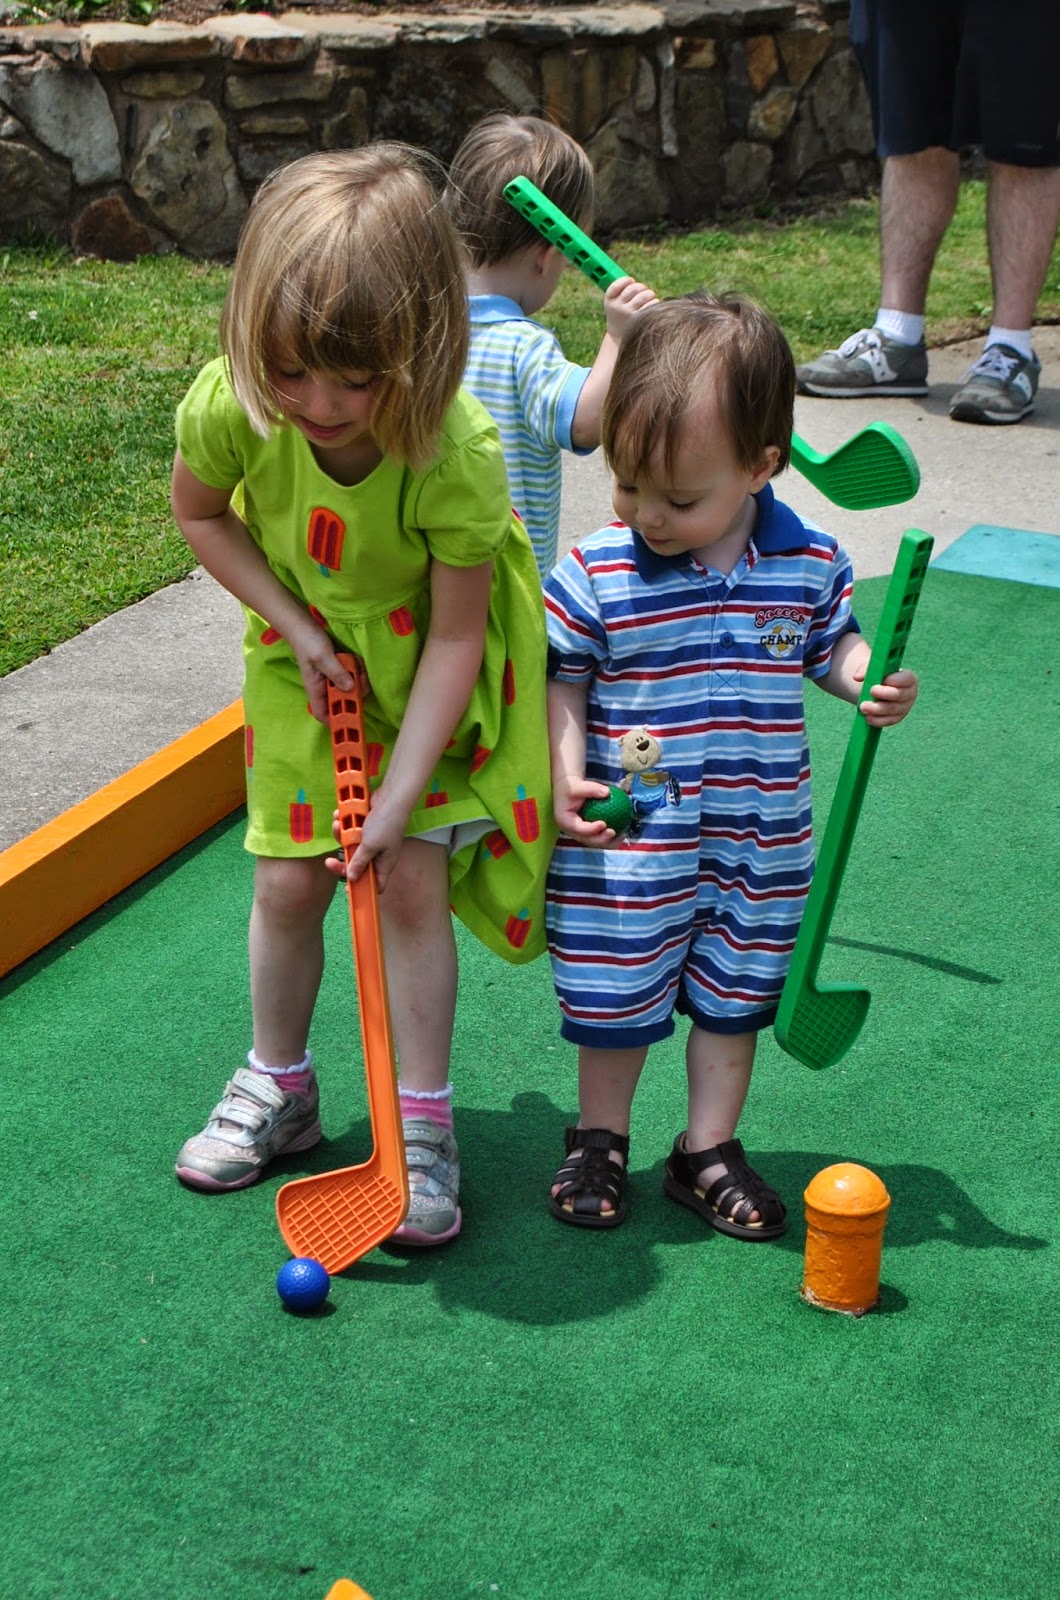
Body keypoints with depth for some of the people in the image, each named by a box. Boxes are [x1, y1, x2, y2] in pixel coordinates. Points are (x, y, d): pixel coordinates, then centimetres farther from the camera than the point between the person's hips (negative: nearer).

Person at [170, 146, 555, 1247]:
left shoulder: (458, 455, -36)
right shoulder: (232, 406, -28)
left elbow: (455, 640, -26)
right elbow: (200, 514, -4)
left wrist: (398, 799, -27)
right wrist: (294, 625, -14)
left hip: (428, 674, -3)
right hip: (305, 656, 3)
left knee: (411, 877, -6)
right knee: (287, 878, 5)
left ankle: (421, 1122, 10)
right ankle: (277, 1086, 29)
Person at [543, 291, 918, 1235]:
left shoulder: (809, 566, -8)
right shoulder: (595, 575, -14)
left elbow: (833, 646, 8)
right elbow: (561, 682, -4)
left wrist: (873, 680, -12)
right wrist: (566, 776, -17)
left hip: (761, 845, 2)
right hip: (629, 849, -2)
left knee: (733, 997, 17)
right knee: (616, 1000, 12)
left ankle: (709, 1150, 36)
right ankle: (600, 1139, 36)